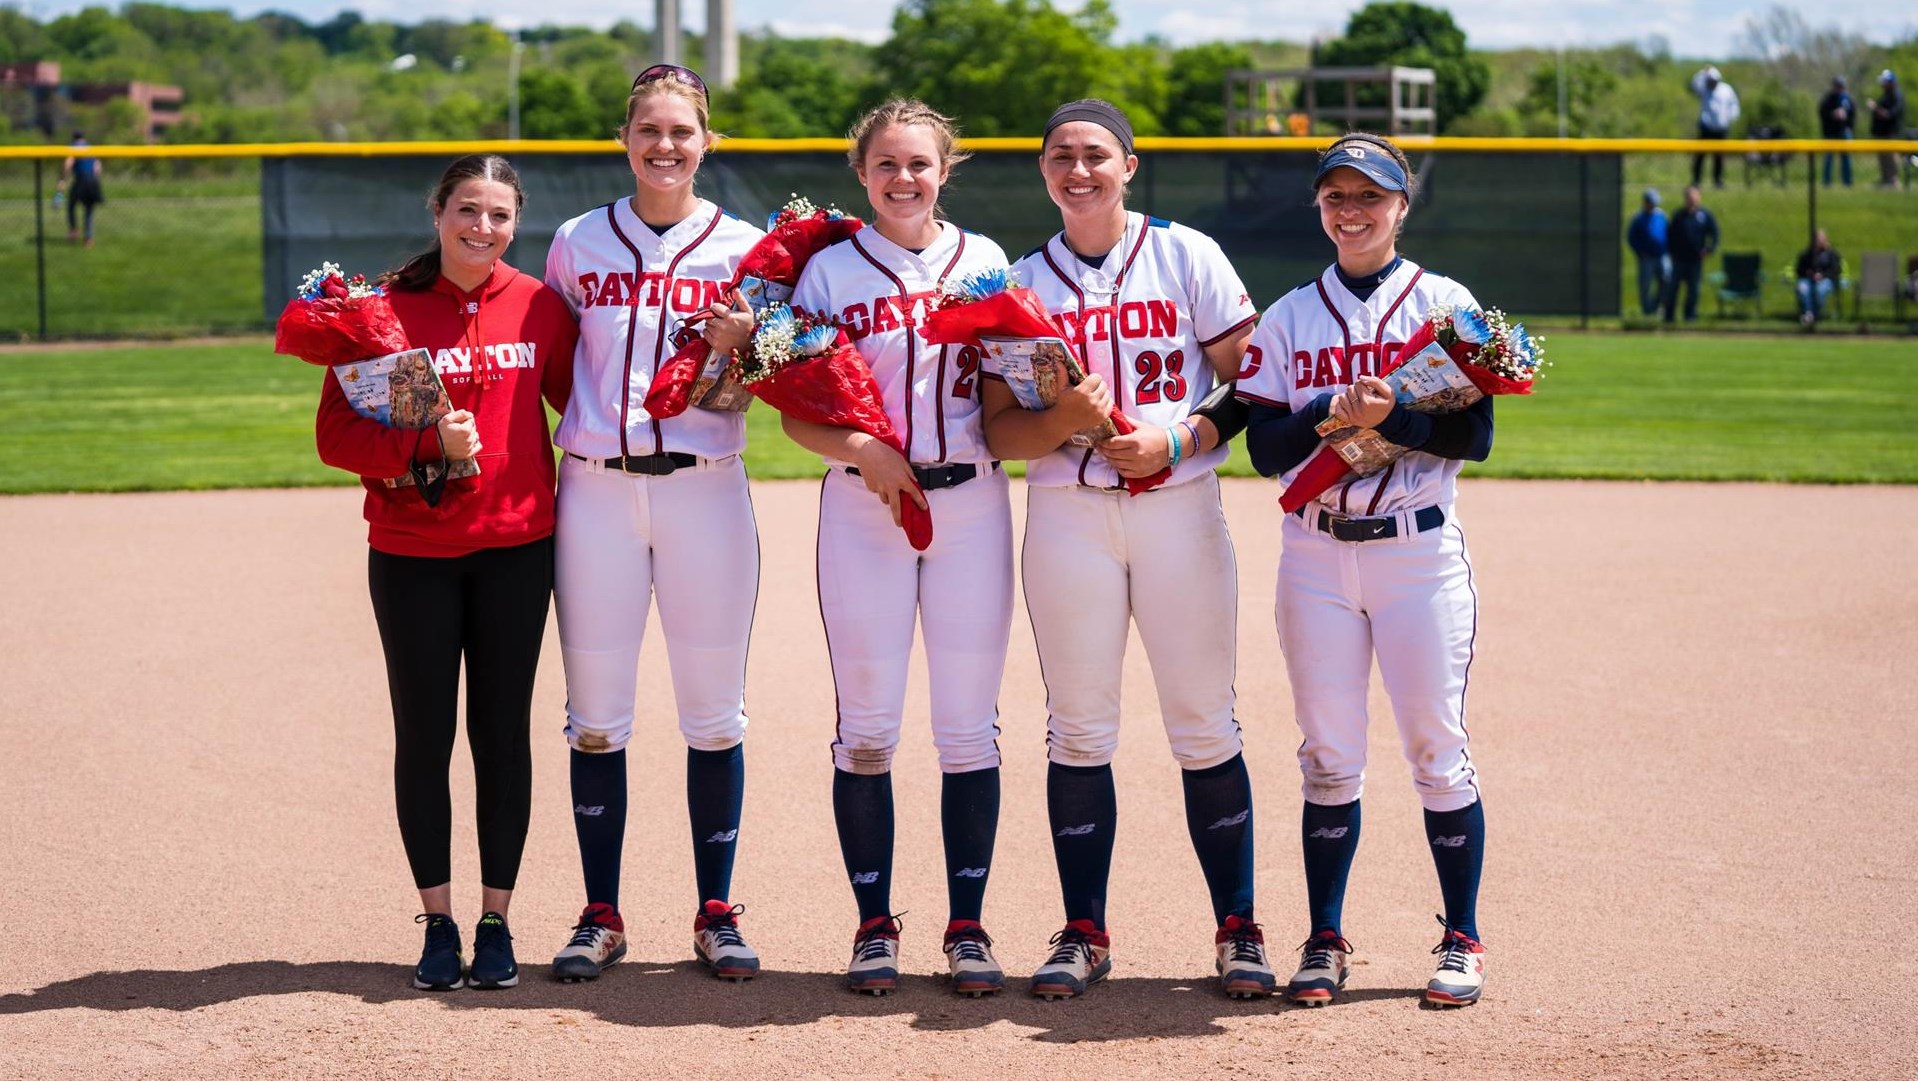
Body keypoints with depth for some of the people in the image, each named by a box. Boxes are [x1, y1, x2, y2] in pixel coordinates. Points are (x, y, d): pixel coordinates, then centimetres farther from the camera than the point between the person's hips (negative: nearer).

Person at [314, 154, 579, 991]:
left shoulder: (538, 306, 1)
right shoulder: (384, 307, -4)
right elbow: (336, 433, -6)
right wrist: (427, 445, -21)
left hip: (515, 546, 1)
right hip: (412, 552, -1)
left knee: (503, 731, 6)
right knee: (423, 735, 5)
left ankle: (496, 922, 16)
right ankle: (439, 924, 16)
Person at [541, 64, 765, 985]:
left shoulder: (741, 249, 3)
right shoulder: (577, 243, 8)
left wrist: (739, 349, -16)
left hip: (704, 488, -1)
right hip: (594, 492, 1)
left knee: (713, 713, 3)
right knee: (596, 717, 5)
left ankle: (716, 914, 13)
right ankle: (601, 917, 14)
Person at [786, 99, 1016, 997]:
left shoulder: (983, 261, 8)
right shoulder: (830, 269, 4)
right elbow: (796, 414, 0)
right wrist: (863, 450, -17)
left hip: (970, 503, 1)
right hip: (862, 510, -1)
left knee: (969, 725, 2)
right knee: (866, 725, 1)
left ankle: (967, 926, 9)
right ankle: (874, 924, 11)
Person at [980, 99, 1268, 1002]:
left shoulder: (1188, 257, 3)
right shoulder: (1022, 284, 7)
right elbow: (998, 429, 3)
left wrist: (1177, 438, -14)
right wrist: (1064, 420, -17)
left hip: (1180, 507, -1)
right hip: (1067, 515, 1)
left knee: (1205, 728, 0)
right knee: (1078, 730, 4)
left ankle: (1237, 930, 7)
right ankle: (1083, 934, 12)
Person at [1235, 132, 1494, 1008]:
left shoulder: (1444, 304, 2)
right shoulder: (1289, 317, 9)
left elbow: (1475, 436, -6)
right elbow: (1266, 448, 1)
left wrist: (1388, 416, -21)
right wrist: (1333, 412, -17)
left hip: (1419, 551, -2)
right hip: (1316, 556, 2)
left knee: (1436, 752, -1)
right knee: (1328, 759, 5)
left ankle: (1462, 940, 8)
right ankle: (1325, 943, 12)